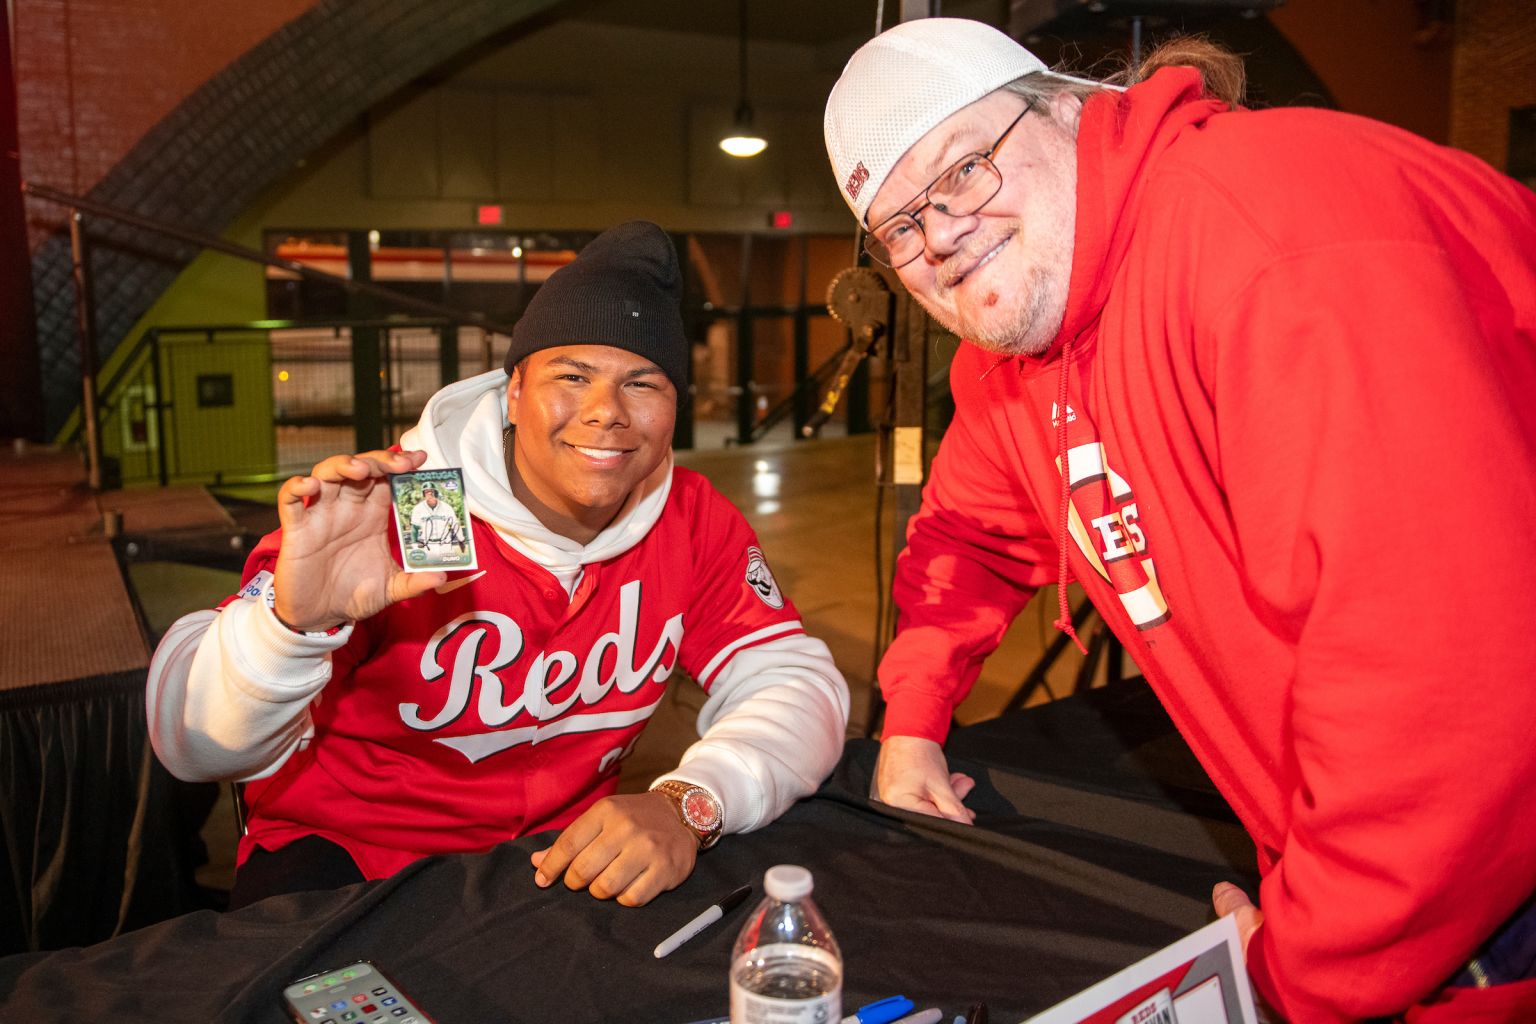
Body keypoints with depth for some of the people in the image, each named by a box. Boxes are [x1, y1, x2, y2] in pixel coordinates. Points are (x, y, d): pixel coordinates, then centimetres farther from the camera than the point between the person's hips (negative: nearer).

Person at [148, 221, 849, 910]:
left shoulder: (693, 523, -6)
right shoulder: (394, 516, -21)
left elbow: (796, 682, -11)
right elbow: (197, 747, -21)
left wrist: (687, 803, -32)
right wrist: (292, 619, -44)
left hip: (564, 856, 3)